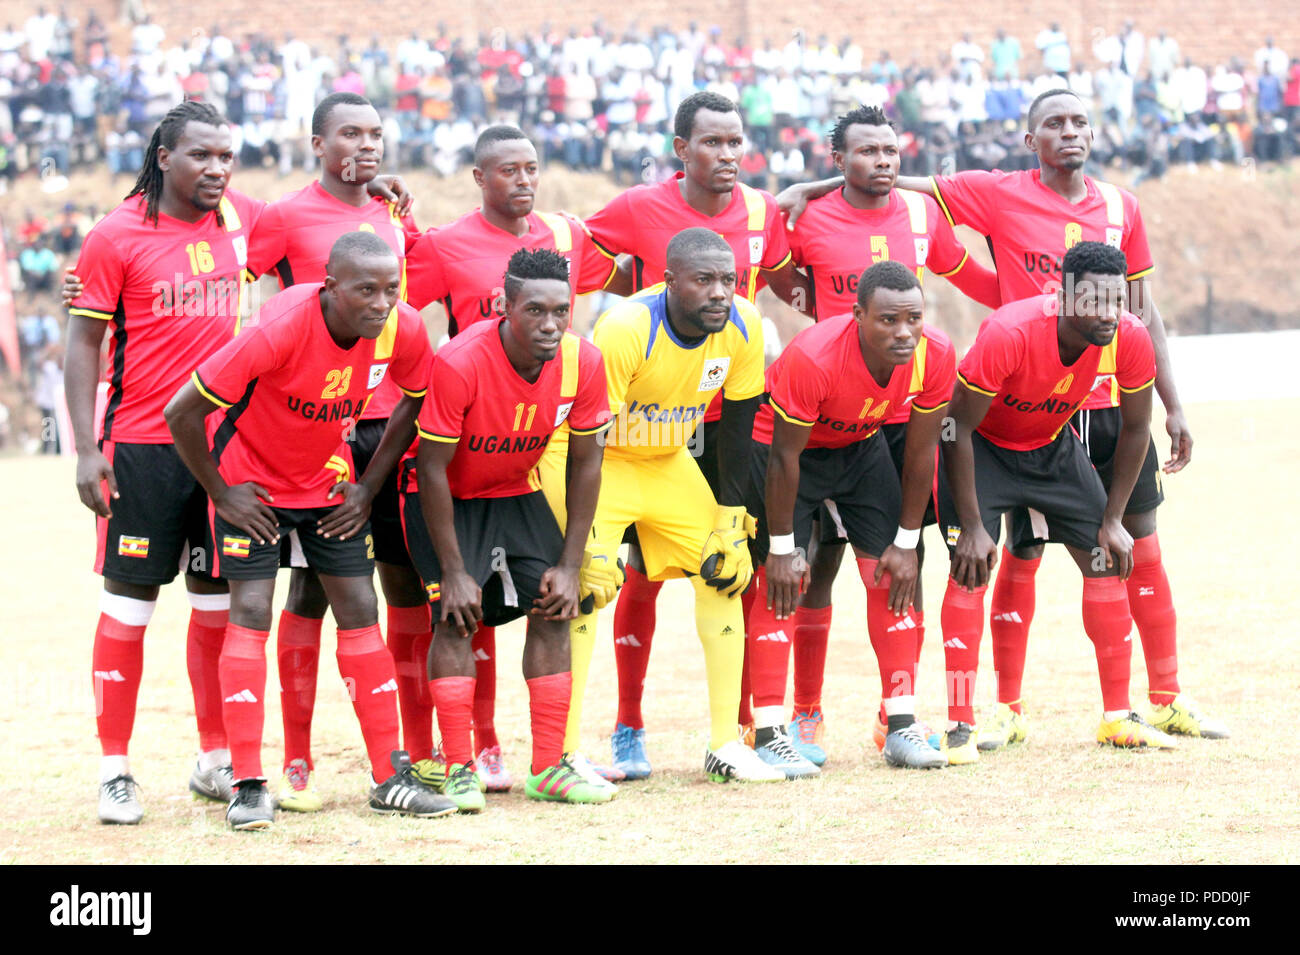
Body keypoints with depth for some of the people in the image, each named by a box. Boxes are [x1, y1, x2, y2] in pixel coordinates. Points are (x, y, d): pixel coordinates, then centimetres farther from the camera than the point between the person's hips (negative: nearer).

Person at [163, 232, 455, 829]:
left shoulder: (403, 331, -19)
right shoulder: (279, 331, -34)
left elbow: (417, 402, 4)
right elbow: (181, 412, -28)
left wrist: (368, 485, -1)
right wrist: (220, 493, -16)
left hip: (328, 482, 5)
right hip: (251, 479, -5)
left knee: (360, 610, 2)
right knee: (250, 610, -13)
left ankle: (390, 778, 7)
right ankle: (248, 786, -9)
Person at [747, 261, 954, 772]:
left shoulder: (935, 355, -25)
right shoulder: (812, 359, -39)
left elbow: (920, 453, -11)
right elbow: (785, 457, -27)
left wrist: (906, 543, -6)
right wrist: (781, 548, -20)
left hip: (861, 445, 5)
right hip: (781, 441, -5)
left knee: (893, 576, -2)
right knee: (780, 582, -13)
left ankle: (902, 728, 5)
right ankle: (768, 736, -11)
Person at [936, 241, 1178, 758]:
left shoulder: (1130, 340, -24)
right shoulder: (1008, 336, -38)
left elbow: (1135, 428, -6)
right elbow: (958, 428, -28)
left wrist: (1113, 518, -6)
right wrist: (972, 526, -27)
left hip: (1053, 444, 5)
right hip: (982, 445, -5)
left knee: (1107, 561, 0)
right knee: (971, 569, -18)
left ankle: (1118, 717, 10)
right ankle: (959, 726, -14)